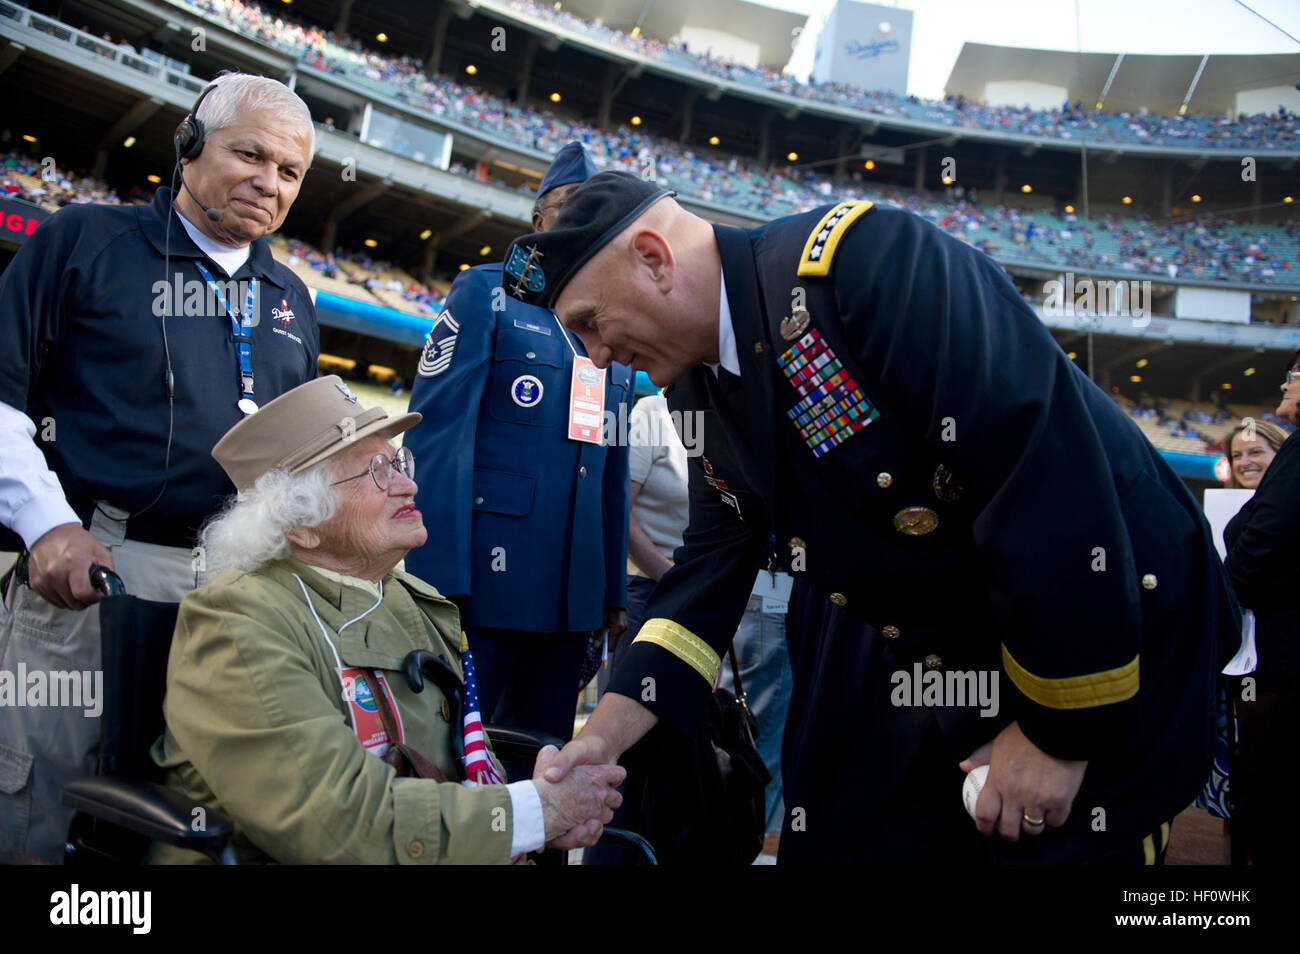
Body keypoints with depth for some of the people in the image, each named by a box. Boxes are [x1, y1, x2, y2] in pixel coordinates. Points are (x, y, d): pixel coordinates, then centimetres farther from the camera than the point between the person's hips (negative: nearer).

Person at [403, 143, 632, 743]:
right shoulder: (487, 293, 2)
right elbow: (437, 438, -7)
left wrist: (613, 595, 13)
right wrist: (438, 582, -16)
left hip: (572, 595, 6)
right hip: (485, 576, -5)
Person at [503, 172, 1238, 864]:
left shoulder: (867, 260, -27)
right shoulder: (702, 386, 0)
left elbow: (1046, 467, -30)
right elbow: (714, 565, 5)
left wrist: (1060, 730, -23)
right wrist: (605, 735, -3)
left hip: (1106, 629, -7)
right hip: (918, 652, 8)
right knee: (841, 838, 12)